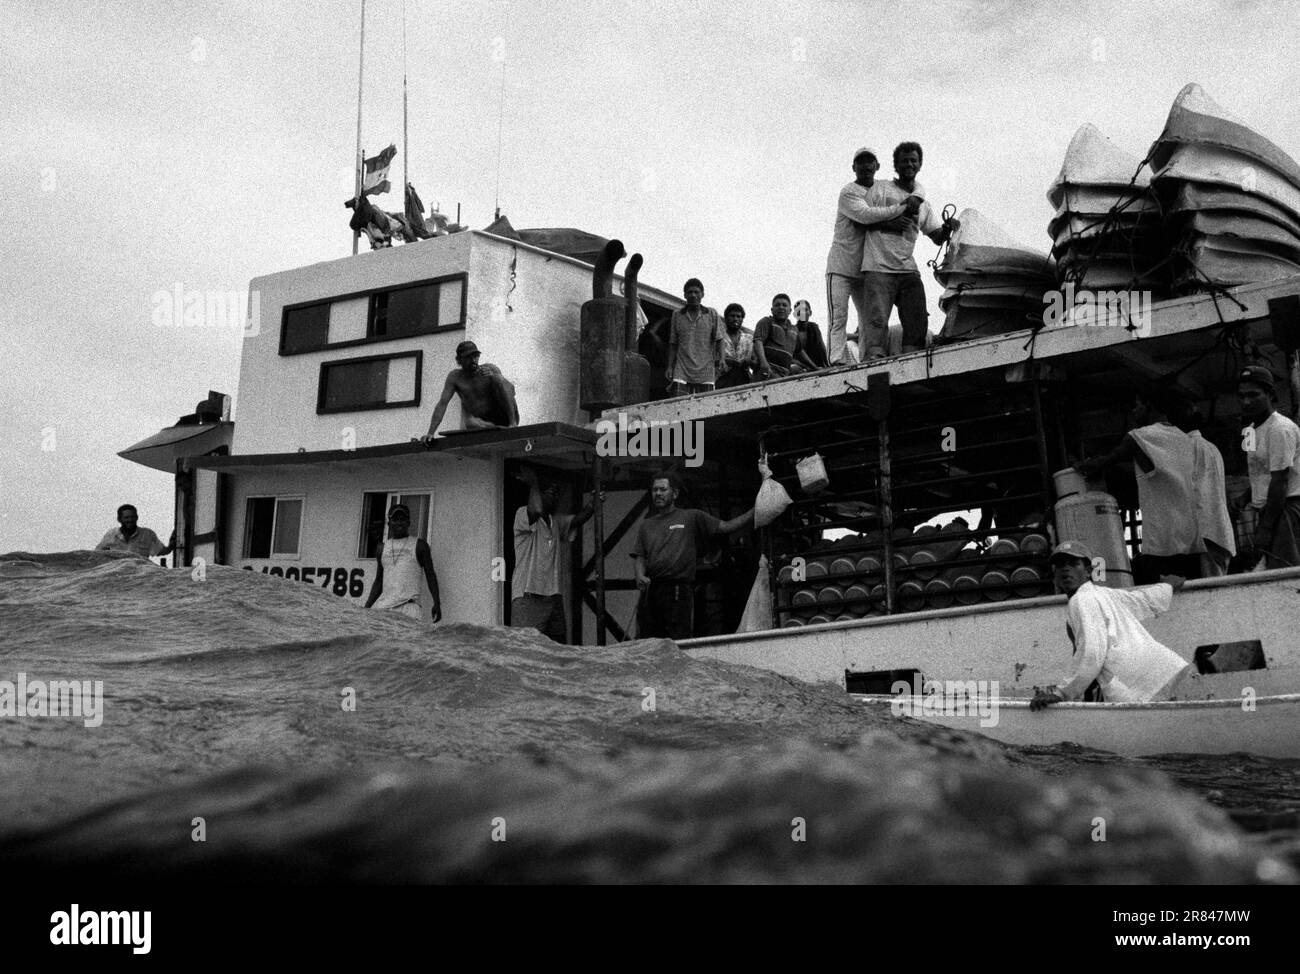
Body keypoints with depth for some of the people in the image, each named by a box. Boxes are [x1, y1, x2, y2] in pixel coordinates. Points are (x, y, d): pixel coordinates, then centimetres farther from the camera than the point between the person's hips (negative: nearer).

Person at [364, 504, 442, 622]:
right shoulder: (382, 548, 21)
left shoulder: (419, 545, 11)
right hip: (383, 604, 4)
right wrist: (366, 607, 16)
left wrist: (437, 603, -3)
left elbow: (430, 575, 8)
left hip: (409, 605, -3)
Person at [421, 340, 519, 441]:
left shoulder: (491, 370, 0)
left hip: (502, 417, 0)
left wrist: (494, 377, -32)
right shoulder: (454, 377, 2)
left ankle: (513, 422, -23)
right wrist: (430, 433, -13)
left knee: (498, 380, -21)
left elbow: (511, 389, -12)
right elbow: (442, 404, -5)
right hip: (481, 423, 0)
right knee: (471, 423, -37)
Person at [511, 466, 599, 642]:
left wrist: (593, 504, -9)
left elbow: (578, 519, 9)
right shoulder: (522, 514, -2)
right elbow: (536, 510, -23)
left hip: (554, 596, 7)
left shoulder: (556, 521, 21)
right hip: (528, 596, -7)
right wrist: (533, 483, -9)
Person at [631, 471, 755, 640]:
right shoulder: (646, 524, 18)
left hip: (679, 590, -3)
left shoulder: (692, 518, 9)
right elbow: (640, 556, 12)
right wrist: (640, 575, -9)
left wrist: (756, 511, -3)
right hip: (650, 590, 3)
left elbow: (727, 527, 6)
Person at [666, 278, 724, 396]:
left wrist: (719, 362, -6)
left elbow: (718, 341, 4)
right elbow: (673, 343, 11)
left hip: (705, 371, 0)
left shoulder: (712, 315, 5)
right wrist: (670, 367, 4)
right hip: (682, 370, 0)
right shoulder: (677, 315, 9)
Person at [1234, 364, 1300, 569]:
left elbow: (1280, 482, -18)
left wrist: (1266, 529, -20)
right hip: (1268, 509, 9)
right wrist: (1248, 496, 8)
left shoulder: (1280, 429, -14)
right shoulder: (1253, 429, 16)